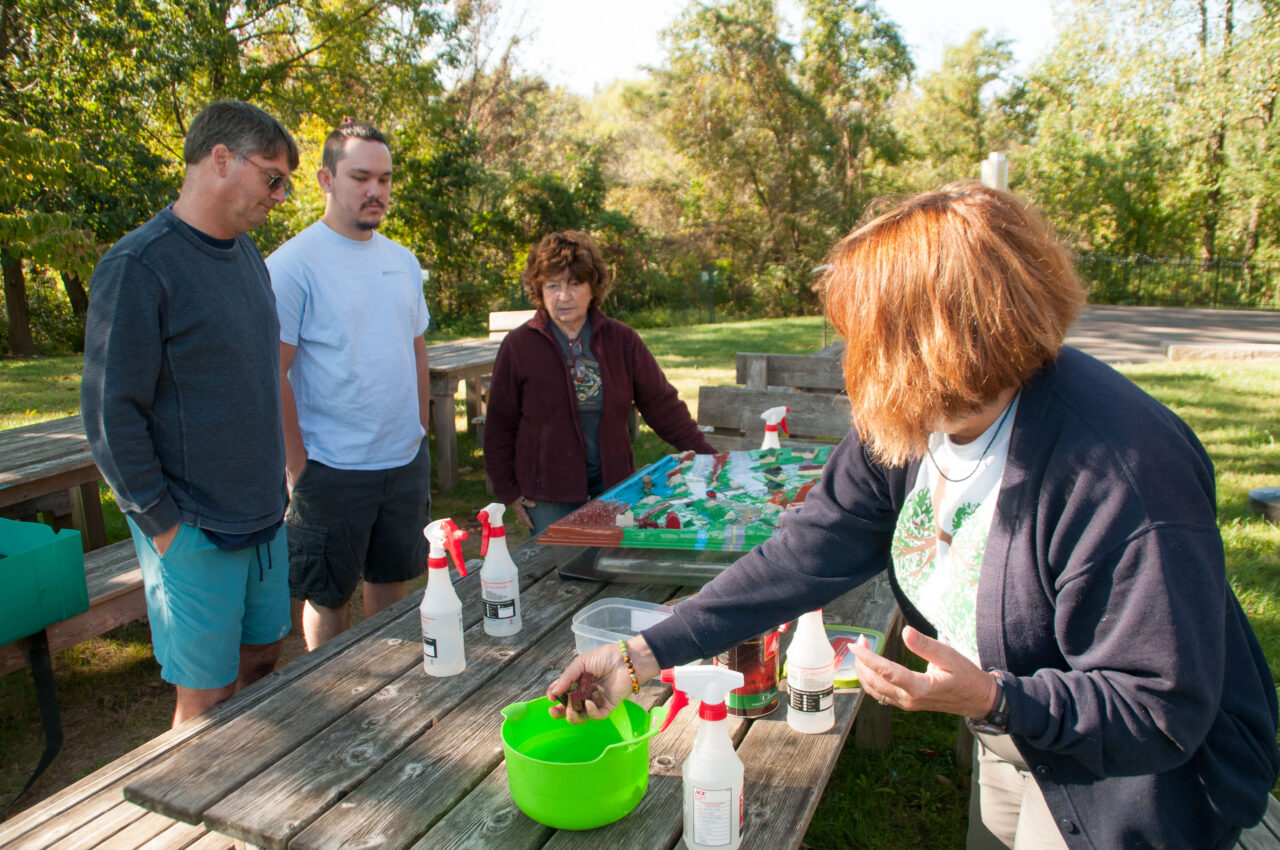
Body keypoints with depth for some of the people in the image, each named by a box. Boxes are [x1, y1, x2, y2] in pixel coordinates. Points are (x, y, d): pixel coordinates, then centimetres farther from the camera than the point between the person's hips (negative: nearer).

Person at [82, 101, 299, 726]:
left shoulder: (247, 252, 8)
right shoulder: (136, 267, -16)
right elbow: (110, 414, -16)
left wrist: (273, 486, 14)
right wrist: (162, 525, -13)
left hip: (263, 515, 7)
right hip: (194, 532, -7)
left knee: (263, 662, 19)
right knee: (208, 698, 6)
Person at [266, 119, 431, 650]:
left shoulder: (403, 262, 9)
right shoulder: (292, 264, -12)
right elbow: (272, 375, -14)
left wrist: (419, 435, 12)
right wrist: (299, 469, -13)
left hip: (406, 464, 6)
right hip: (331, 471, -6)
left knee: (390, 582, 19)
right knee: (328, 596, 9)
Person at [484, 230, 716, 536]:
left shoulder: (622, 340, 2)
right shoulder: (519, 346, -4)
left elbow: (661, 404, 5)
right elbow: (500, 425, 2)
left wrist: (705, 456, 0)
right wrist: (507, 491, 1)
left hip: (611, 485, 2)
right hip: (548, 494, -2)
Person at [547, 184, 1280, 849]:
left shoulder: (1118, 476, -36)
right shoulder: (904, 429, -14)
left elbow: (1164, 712, -28)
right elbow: (803, 559, -14)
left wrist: (993, 700, -41)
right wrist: (646, 654, -16)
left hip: (1131, 787, -6)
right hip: (1012, 741, 7)